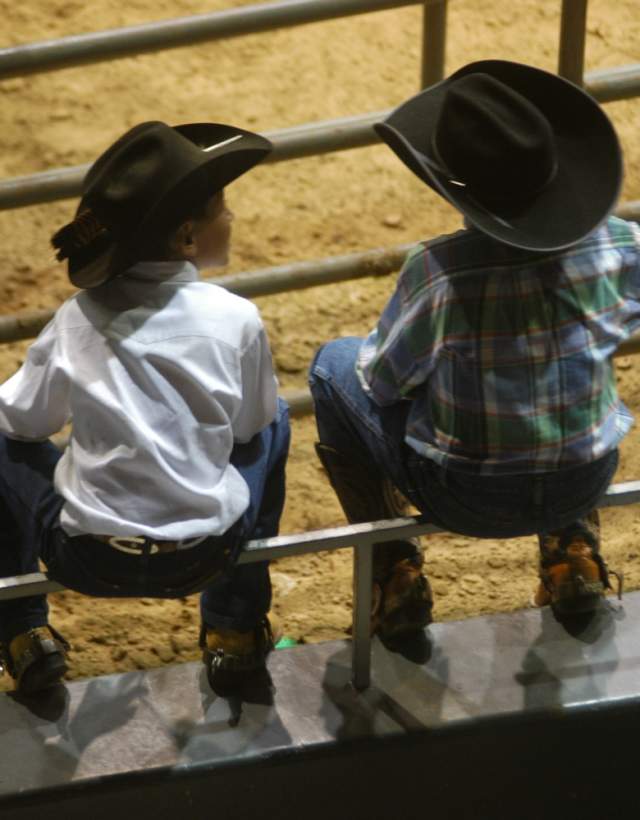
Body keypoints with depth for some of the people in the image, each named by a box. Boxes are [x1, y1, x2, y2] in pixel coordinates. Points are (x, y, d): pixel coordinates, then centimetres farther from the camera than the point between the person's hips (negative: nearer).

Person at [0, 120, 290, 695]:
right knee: (274, 420, 26)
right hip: (207, 555, 0)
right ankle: (235, 628, 30)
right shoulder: (236, 319, -8)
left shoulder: (79, 318, -6)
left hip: (88, 560, 0)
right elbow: (250, 426, 6)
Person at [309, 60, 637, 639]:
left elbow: (385, 380, -11)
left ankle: (395, 576, 19)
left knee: (335, 367, 20)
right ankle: (573, 553, 28)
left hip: (467, 499, -3)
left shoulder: (438, 272, -28)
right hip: (587, 481, 3)